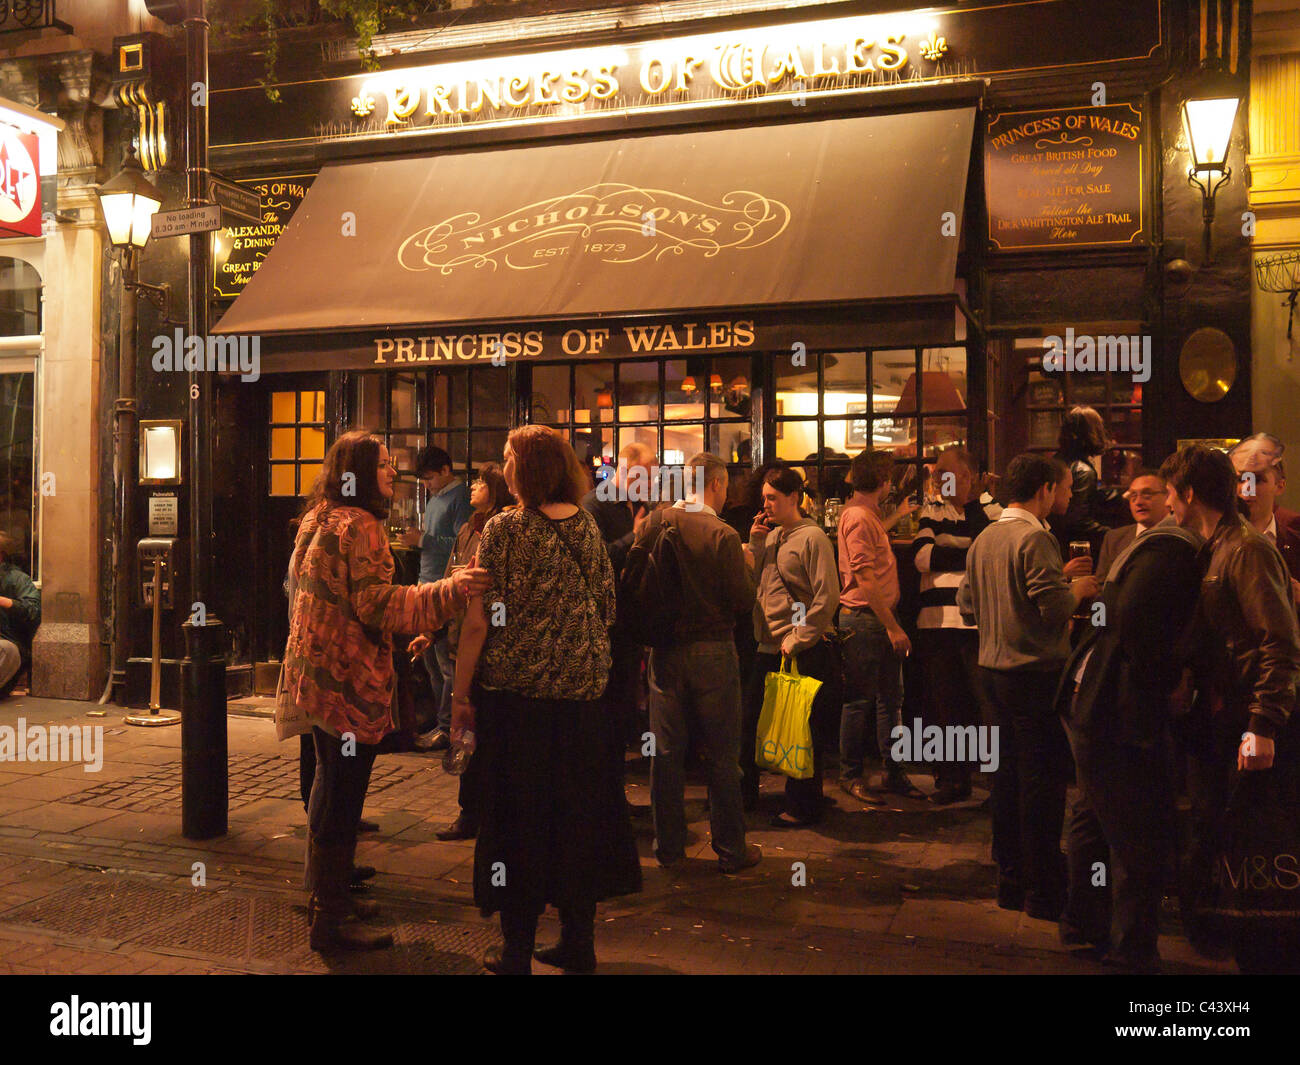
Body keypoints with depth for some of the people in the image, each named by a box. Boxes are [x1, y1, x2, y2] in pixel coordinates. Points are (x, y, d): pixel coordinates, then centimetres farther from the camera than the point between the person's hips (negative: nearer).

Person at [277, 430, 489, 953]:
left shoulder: (317, 521, 15)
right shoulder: (359, 526, -16)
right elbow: (375, 602, -23)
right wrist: (447, 591, -30)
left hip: (317, 671, 11)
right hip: (349, 676, -10)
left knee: (330, 784, 22)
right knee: (342, 797, -3)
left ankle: (322, 895, 35)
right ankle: (331, 920, 6)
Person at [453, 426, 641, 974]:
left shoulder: (505, 529, -10)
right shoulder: (588, 527, 4)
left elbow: (478, 622, -13)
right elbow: (607, 610, 9)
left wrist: (461, 692, -6)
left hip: (517, 693, -4)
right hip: (584, 692, 4)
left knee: (518, 816, 7)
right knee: (580, 811, 13)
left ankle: (518, 950, 16)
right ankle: (578, 941, 23)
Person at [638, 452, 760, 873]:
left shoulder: (657, 522, -3)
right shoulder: (723, 535, -15)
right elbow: (744, 599, -14)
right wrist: (745, 567, 5)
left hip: (666, 649, 4)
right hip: (712, 651, -4)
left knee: (666, 750, 12)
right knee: (722, 754, 7)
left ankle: (668, 846, 21)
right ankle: (730, 850, 17)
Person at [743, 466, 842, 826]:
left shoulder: (812, 537, -10)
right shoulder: (771, 536, 13)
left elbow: (827, 598, -16)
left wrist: (797, 640, -17)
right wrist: (754, 544, 3)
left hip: (804, 651, -8)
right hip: (769, 648, 8)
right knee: (750, 721, 15)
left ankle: (803, 806, 16)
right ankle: (744, 792, 31)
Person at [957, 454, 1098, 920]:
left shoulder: (983, 539, 11)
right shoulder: (1035, 538, -15)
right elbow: (1055, 608, -22)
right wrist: (1078, 588, 1)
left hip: (994, 670, 9)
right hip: (1034, 672, -9)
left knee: (1009, 774, 15)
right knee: (1043, 781, 0)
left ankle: (1011, 880, 25)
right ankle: (1044, 891, 9)